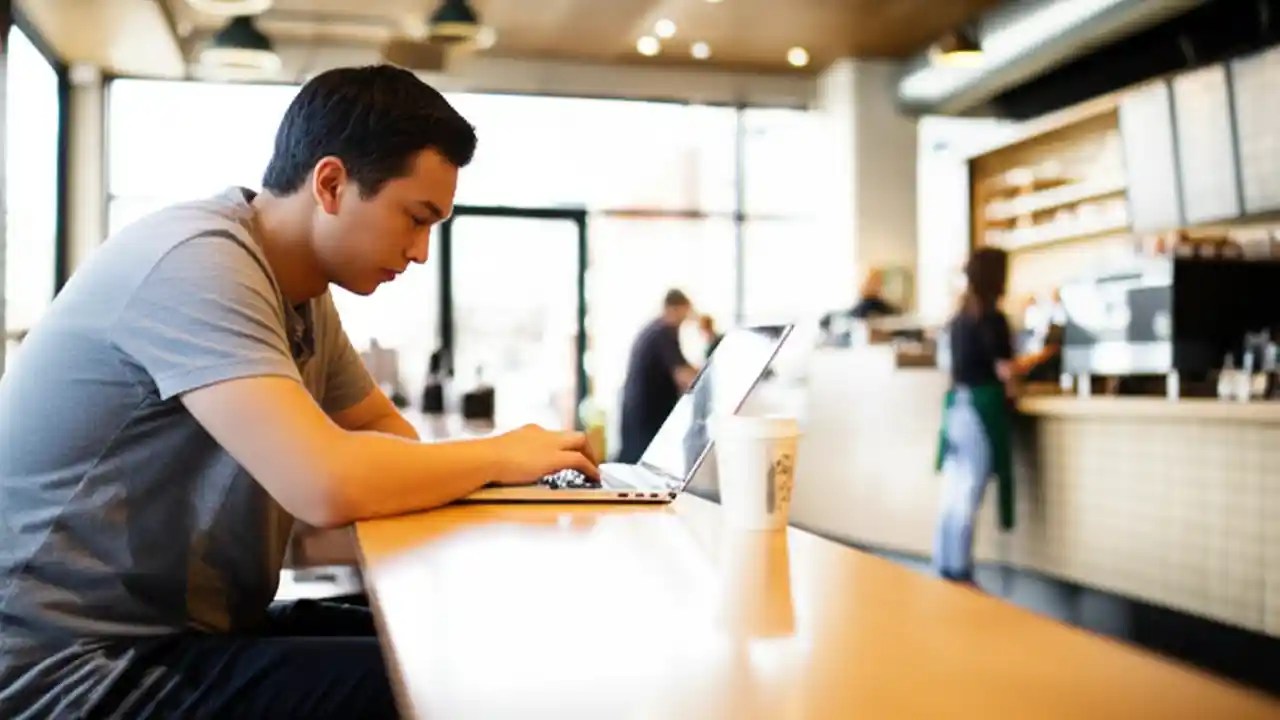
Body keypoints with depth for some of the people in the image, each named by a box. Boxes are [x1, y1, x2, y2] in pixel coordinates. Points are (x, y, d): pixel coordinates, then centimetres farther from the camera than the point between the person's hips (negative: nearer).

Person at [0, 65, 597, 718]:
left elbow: (386, 433, 17)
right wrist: (499, 456, -15)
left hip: (191, 628, 9)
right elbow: (328, 486, -32)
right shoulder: (201, 261, -22)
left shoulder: (300, 290, 7)